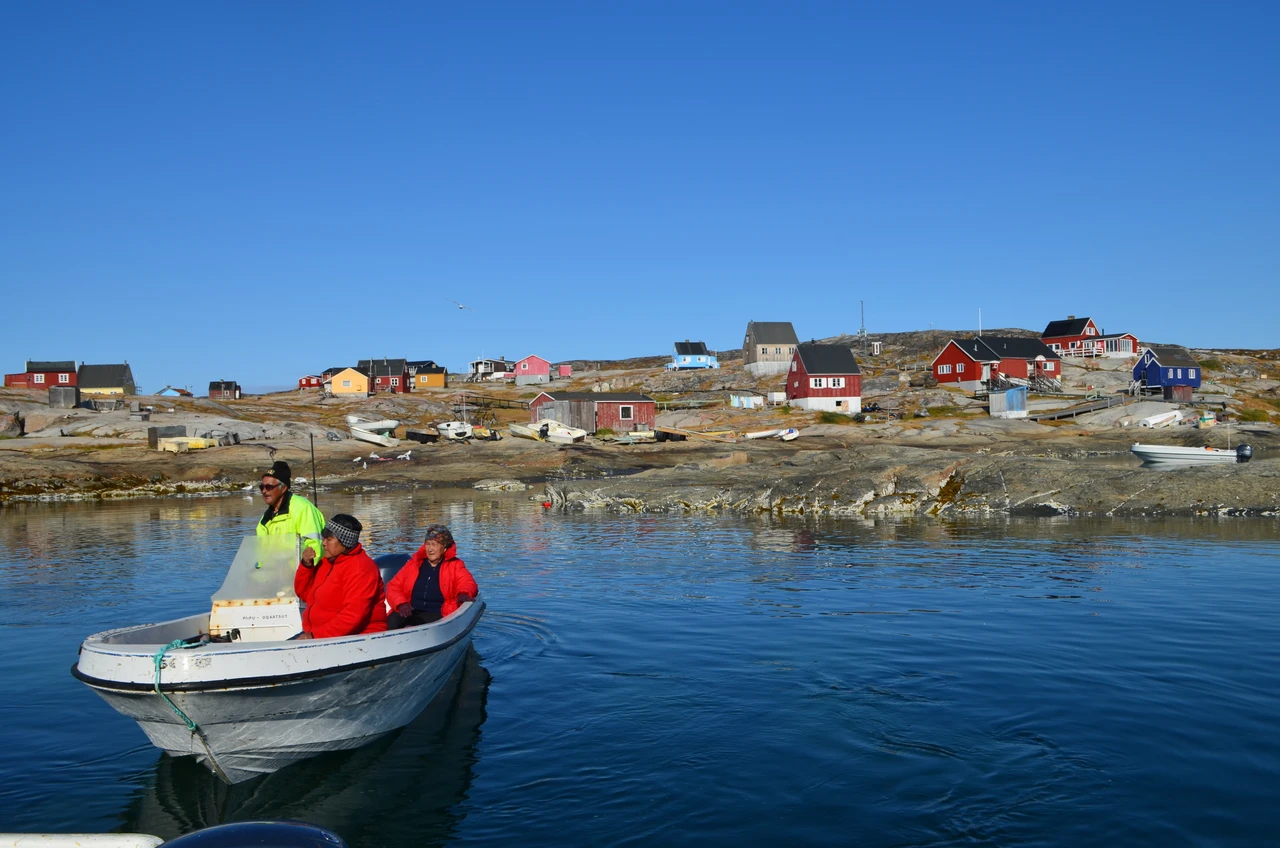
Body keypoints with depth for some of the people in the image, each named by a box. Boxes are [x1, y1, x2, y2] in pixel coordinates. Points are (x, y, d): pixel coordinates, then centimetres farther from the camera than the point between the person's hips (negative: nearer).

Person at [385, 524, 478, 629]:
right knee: (393, 620, -31)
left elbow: (468, 583, -2)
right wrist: (401, 603, -6)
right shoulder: (413, 563, 19)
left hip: (438, 615, -2)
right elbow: (393, 586, 16)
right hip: (409, 613, 2)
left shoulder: (455, 565, 14)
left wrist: (464, 593, -27)